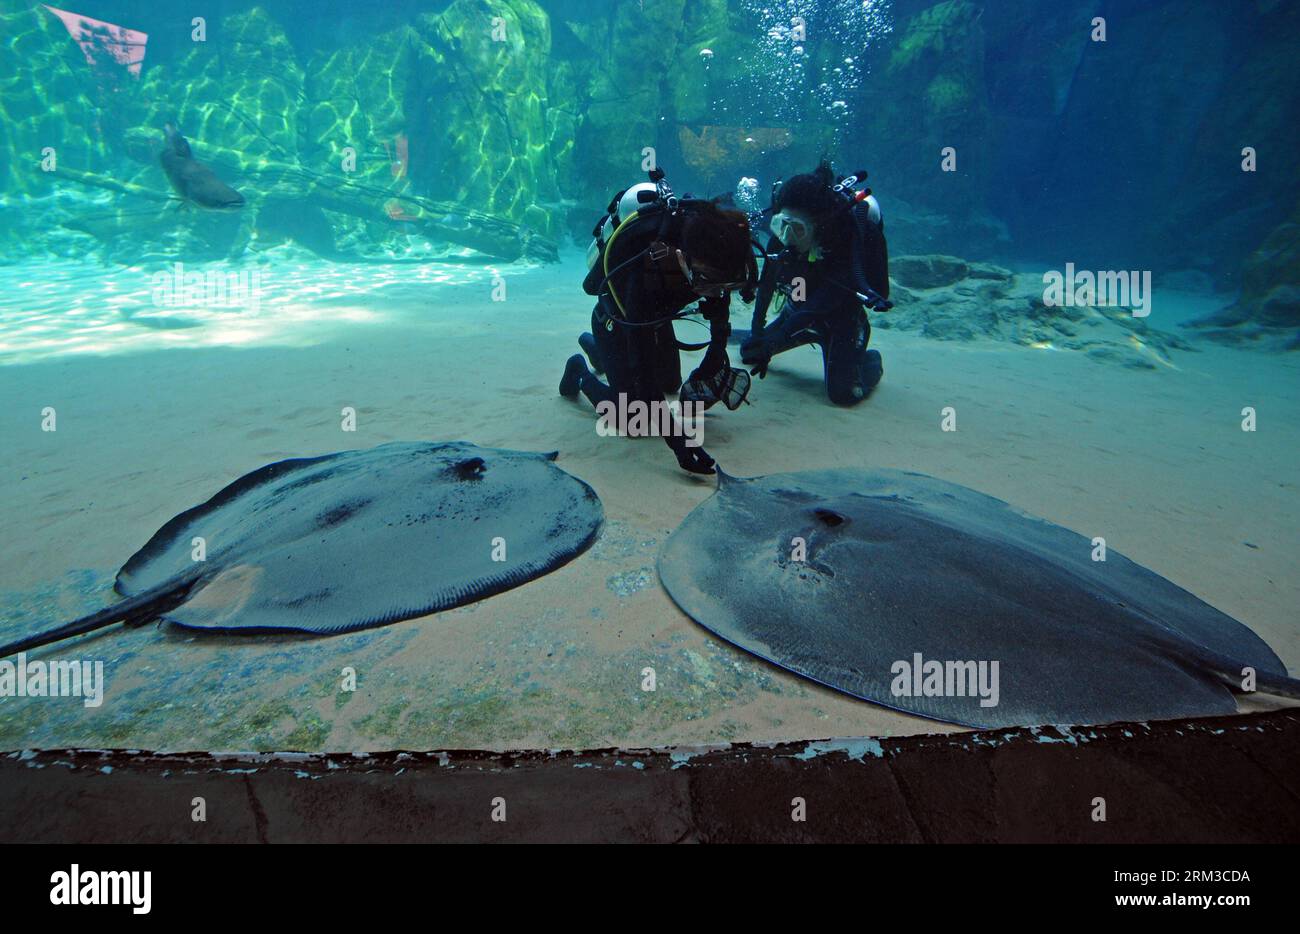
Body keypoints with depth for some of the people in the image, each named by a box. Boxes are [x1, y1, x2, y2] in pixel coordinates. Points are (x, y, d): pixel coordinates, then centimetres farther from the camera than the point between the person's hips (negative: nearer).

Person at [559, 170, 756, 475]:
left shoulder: (712, 239, -30)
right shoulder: (645, 271, -46)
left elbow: (719, 297, -3)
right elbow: (642, 365, -44)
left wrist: (718, 347, -8)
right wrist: (677, 441, -48)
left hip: (656, 316, 6)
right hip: (616, 320, -6)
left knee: (670, 384, 24)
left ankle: (594, 346, 46)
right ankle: (580, 372, 19)